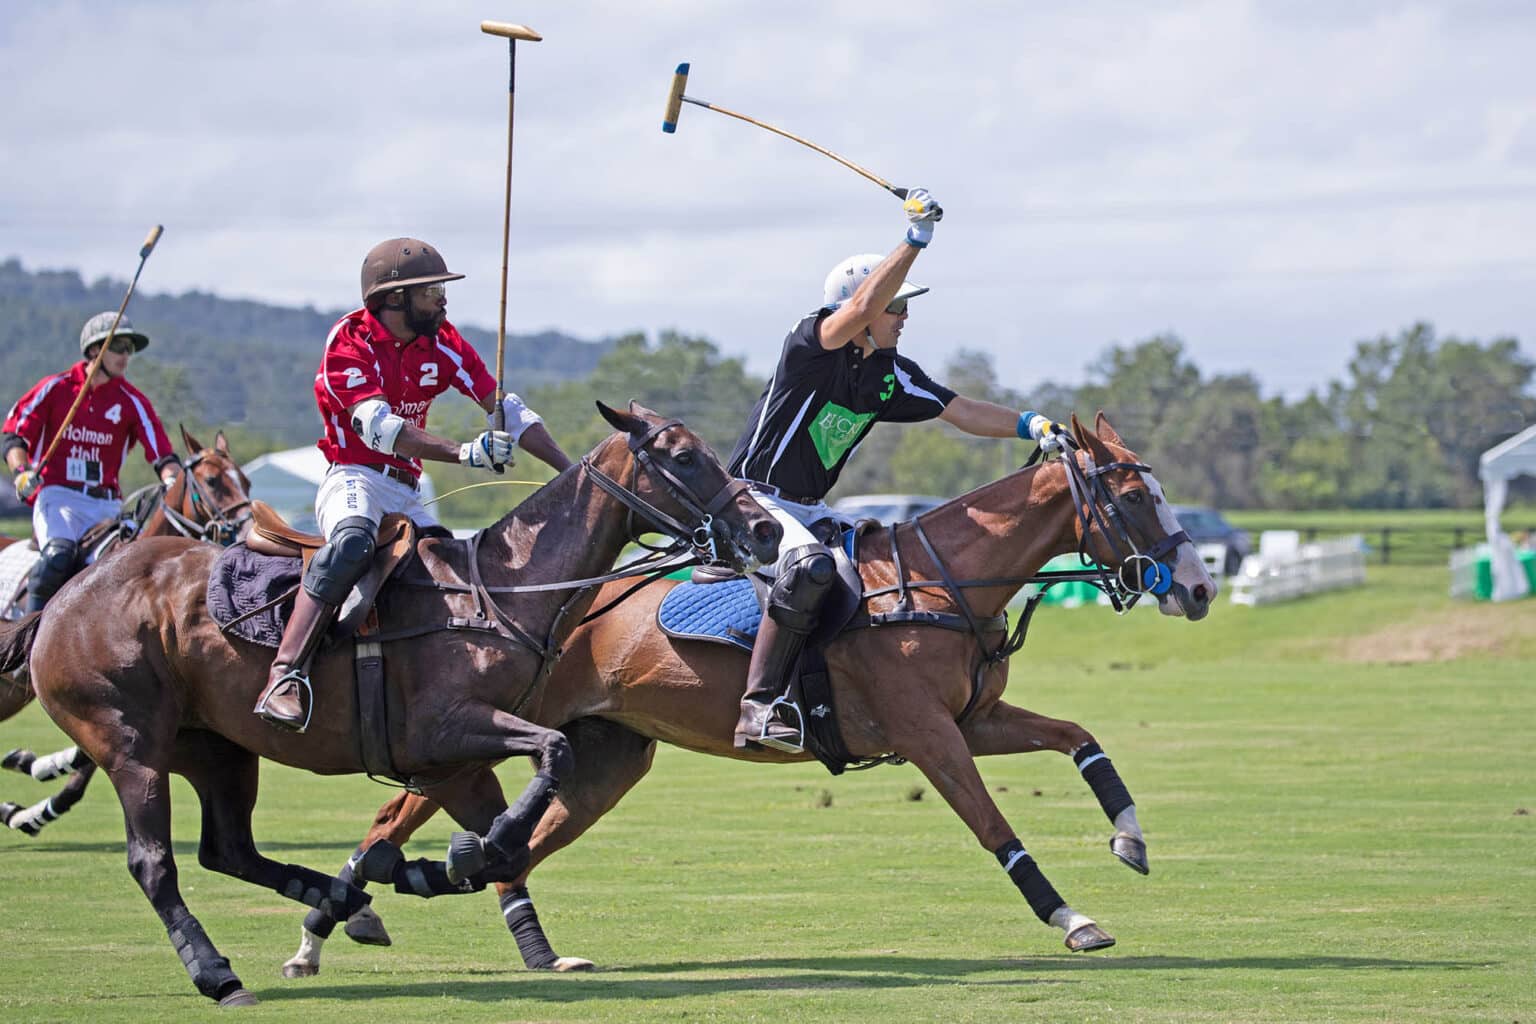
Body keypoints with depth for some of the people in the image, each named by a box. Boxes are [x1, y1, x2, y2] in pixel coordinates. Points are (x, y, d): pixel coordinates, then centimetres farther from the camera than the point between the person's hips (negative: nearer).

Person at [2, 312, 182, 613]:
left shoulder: (132, 402, 9)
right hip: (57, 495, -4)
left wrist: (174, 482, -17)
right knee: (59, 552, -30)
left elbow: (162, 453, 4)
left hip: (105, 503, 4)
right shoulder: (56, 388, 5)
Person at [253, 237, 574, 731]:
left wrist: (573, 473, -2)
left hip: (407, 493, 8)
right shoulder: (349, 341, -11)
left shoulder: (441, 342, 8)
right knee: (354, 539, -36)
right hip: (354, 481, -8)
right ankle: (284, 677, -45)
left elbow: (504, 407, 7)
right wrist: (464, 452, -35)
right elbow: (377, 426, -24)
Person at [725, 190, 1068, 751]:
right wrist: (914, 242, -37)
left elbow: (959, 411, 7)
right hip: (755, 499, -9)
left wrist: (1028, 424, -7)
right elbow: (863, 306, -35)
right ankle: (758, 706, -37)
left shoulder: (890, 373, 6)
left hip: (810, 508, 9)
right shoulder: (811, 343, -16)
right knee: (811, 567, -35)